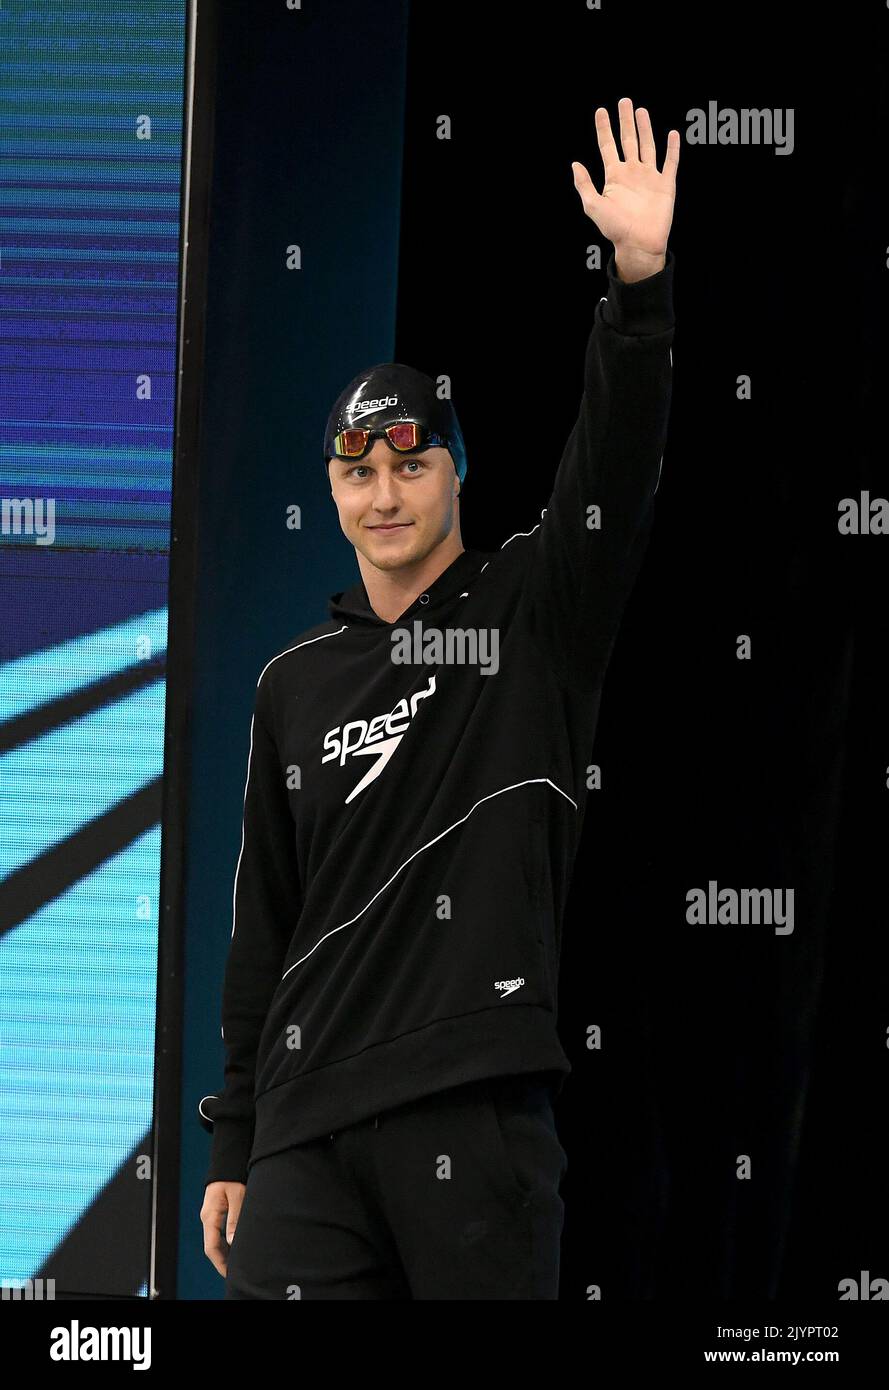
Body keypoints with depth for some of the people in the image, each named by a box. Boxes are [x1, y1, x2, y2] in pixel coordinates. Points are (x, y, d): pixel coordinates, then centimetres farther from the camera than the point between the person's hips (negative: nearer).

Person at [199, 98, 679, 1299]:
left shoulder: (535, 613, 6)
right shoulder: (297, 683, 14)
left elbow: (618, 469, -12)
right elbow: (263, 921, 16)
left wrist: (641, 281, -27)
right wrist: (233, 1142, 13)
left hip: (478, 1111, -3)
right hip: (309, 1125, 3)